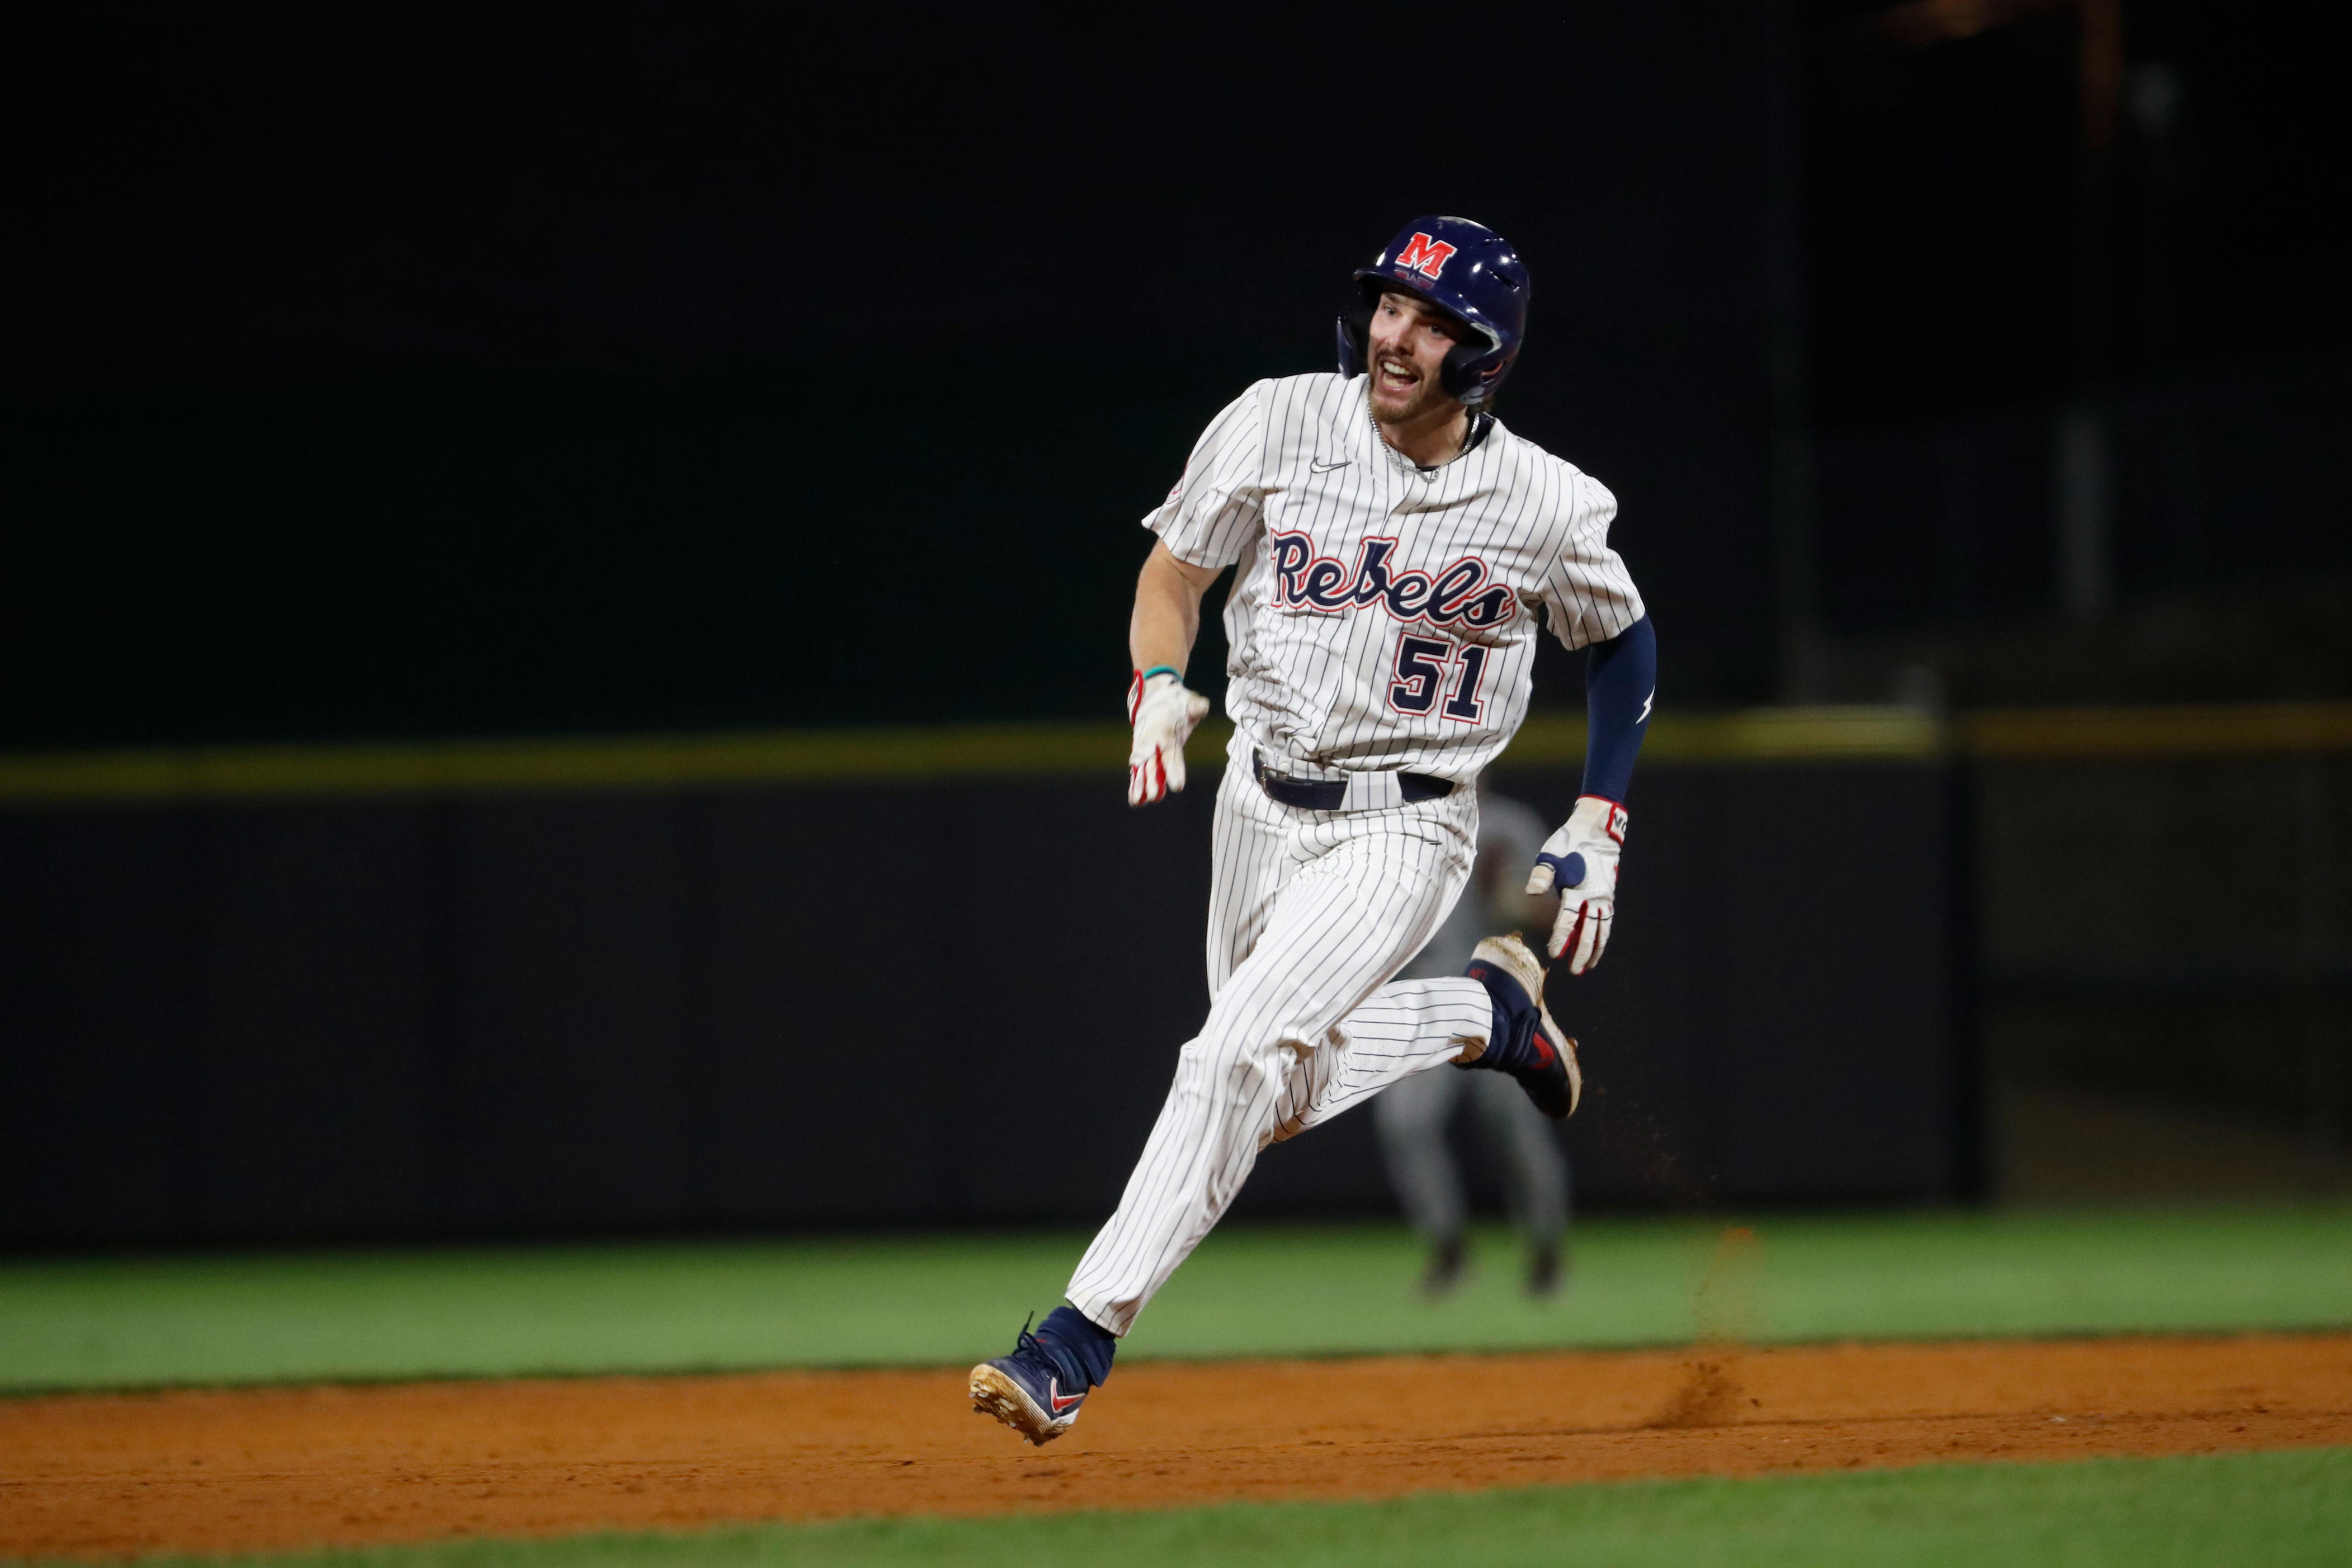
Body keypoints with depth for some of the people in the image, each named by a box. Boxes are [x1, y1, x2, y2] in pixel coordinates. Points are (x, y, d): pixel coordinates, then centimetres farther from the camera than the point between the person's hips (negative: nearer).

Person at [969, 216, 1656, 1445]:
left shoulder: (1545, 504, -12)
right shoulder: (1279, 426, -10)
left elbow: (1623, 642, 6)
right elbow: (1174, 572, 3)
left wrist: (1597, 831, 1)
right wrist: (1158, 687, -18)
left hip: (1404, 831, -5)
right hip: (1260, 801, 5)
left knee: (1235, 1055, -23)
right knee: (1280, 1096, 17)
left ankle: (1080, 1338, -22)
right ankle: (1484, 1010, 41)